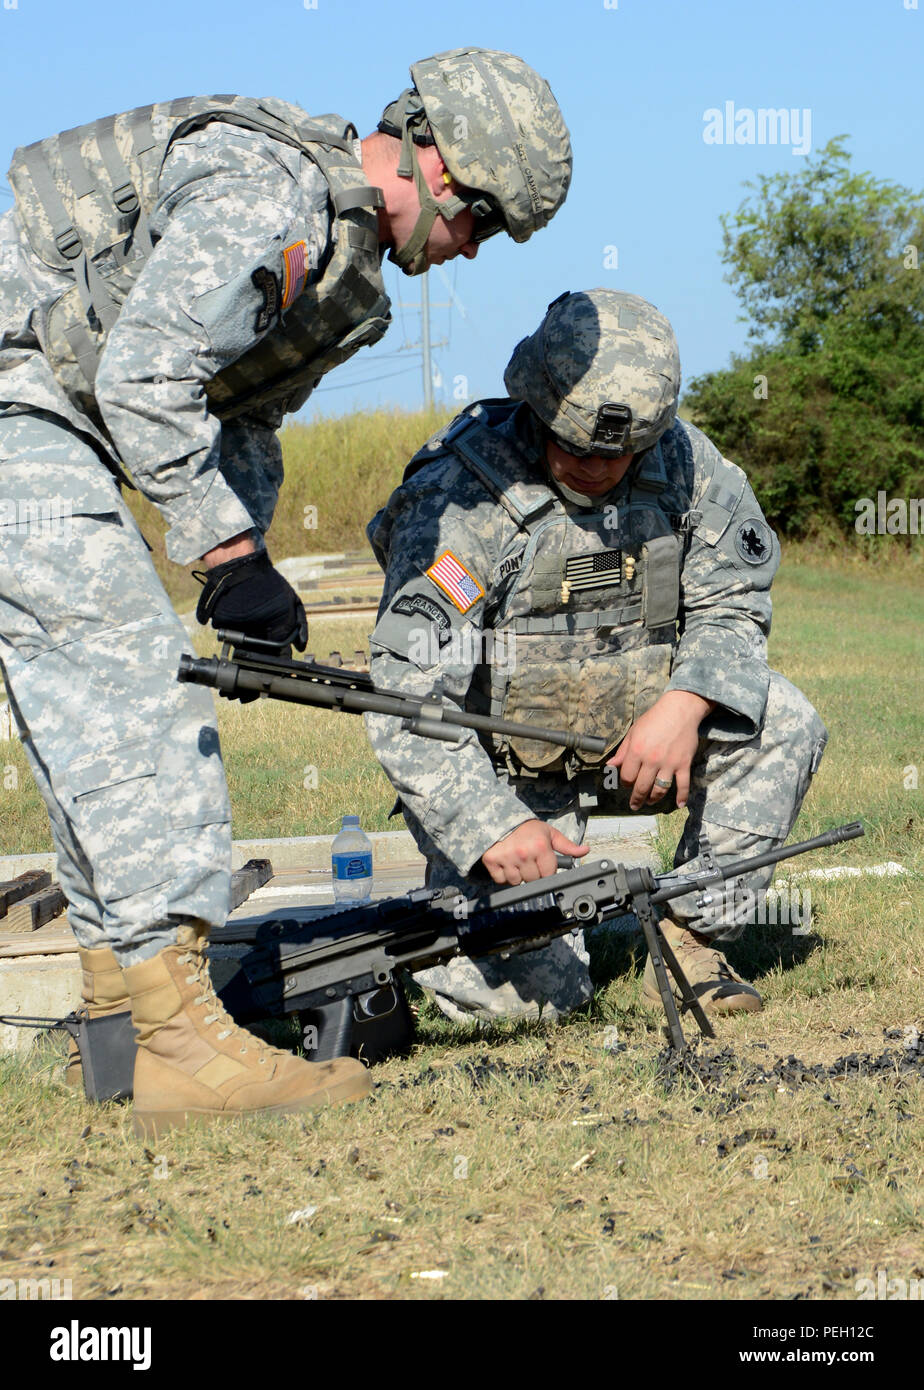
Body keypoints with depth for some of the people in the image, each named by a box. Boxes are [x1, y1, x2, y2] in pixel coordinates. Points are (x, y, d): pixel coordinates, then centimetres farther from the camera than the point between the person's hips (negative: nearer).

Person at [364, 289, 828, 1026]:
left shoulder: (682, 463, -9)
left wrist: (686, 703, -21)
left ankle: (690, 937, -4)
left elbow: (731, 605, 1)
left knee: (783, 725, -18)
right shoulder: (457, 501, -24)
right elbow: (404, 702, -27)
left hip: (633, 735, 5)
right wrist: (492, 829, -38)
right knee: (522, 992, -15)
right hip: (500, 774, -4)